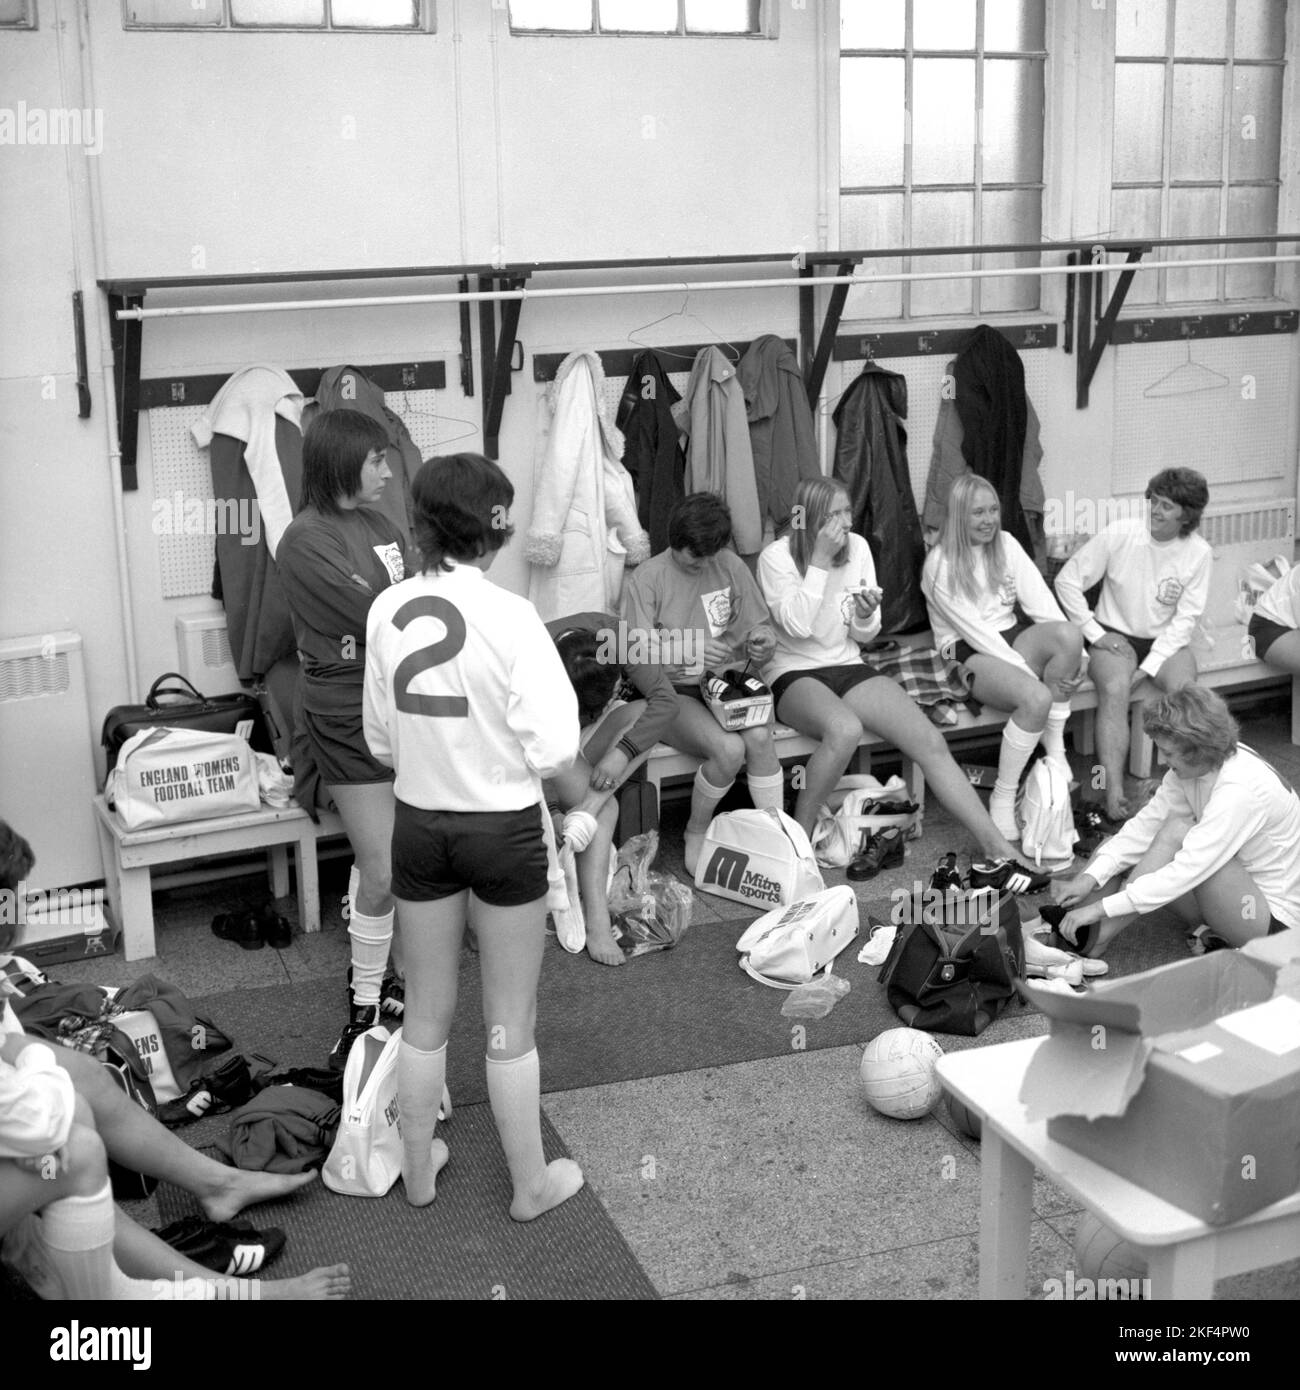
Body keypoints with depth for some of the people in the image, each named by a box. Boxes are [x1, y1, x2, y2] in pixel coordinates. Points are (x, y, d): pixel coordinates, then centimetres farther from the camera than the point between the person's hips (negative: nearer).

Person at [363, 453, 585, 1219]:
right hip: (504, 829, -4)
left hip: (419, 825, 4)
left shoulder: (388, 612, -6)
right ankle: (532, 1184, 28)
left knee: (427, 1012, 20)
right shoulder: (511, 617, -19)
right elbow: (553, 751, -19)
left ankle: (419, 1167, 36)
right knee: (511, 1023, 12)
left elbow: (381, 739, 3)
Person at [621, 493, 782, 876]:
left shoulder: (731, 567, 4)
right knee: (729, 748, -29)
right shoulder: (646, 579, -7)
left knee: (759, 737, -29)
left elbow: (760, 626, 12)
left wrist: (763, 642, -14)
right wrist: (692, 650, -30)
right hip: (673, 693, -3)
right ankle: (697, 830, -3)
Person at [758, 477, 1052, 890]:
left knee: (931, 740, -14)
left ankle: (997, 849, -12)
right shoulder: (776, 557, -9)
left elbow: (864, 636, 9)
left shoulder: (857, 547, 5)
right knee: (845, 728, -39)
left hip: (848, 667, 5)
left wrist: (865, 616, -16)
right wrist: (820, 559, -21)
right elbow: (797, 626, -22)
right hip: (794, 674, -5)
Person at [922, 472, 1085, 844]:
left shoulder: (1006, 544, 10)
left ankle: (1054, 749, -16)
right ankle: (1002, 797, -20)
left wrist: (1070, 656, -16)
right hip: (969, 654, -6)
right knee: (1037, 698, -34)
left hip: (1012, 638, 6)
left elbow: (1039, 600, 0)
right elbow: (972, 629, -14)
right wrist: (1032, 671, -20)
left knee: (1068, 633, -29)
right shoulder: (940, 564, -8)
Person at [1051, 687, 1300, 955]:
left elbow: (1185, 873, -34)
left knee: (1178, 831, -28)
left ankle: (1099, 937, -22)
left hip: (1274, 920, -9)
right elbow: (1147, 825, -6)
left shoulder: (1241, 791, -31)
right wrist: (1091, 877, -19)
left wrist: (1101, 908, -34)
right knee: (1117, 845, -3)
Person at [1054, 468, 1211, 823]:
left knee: (1185, 688, -31)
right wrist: (1094, 632, -9)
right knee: (1115, 690, -33)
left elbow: (1185, 618, -7)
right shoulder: (1120, 534, -10)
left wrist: (1149, 667, -17)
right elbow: (1067, 580, -5)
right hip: (1115, 636, -1)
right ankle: (1113, 793, -36)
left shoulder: (1198, 553, -6)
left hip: (1166, 641, 2)